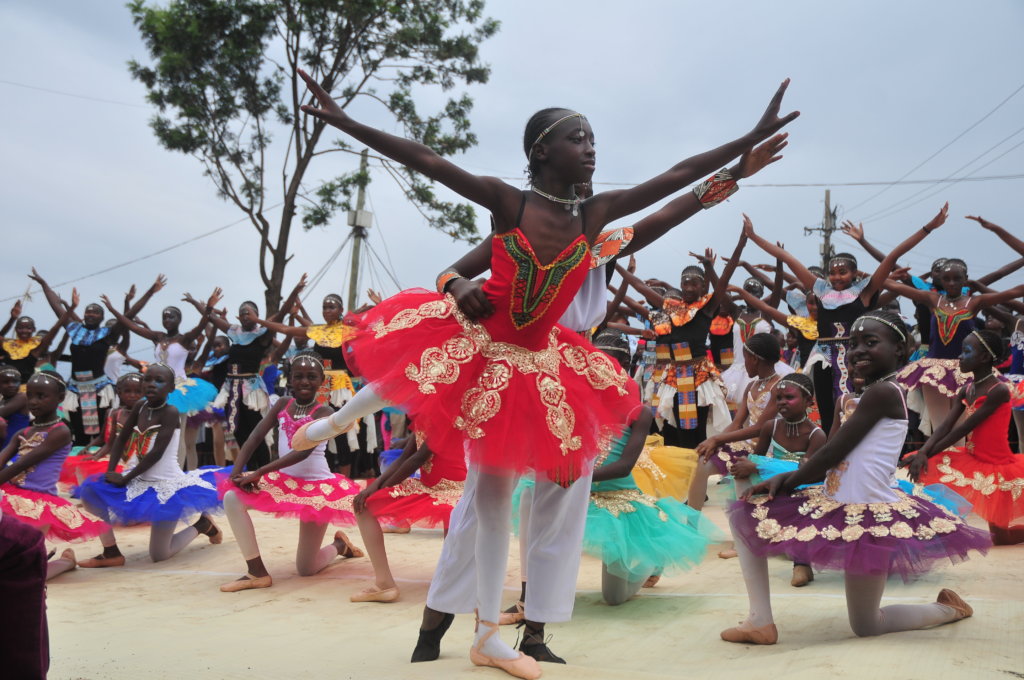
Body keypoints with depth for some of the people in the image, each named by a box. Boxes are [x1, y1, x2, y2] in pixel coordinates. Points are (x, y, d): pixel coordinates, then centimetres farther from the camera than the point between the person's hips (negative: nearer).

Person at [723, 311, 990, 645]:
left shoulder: (883, 392, -16)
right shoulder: (866, 397, 13)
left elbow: (831, 453, -17)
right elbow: (833, 463, 10)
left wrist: (788, 482, -2)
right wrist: (784, 478, -1)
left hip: (867, 516, -10)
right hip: (836, 507, 10)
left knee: (865, 626, 4)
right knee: (745, 513, 4)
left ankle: (949, 609, 29)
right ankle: (761, 621, 2)